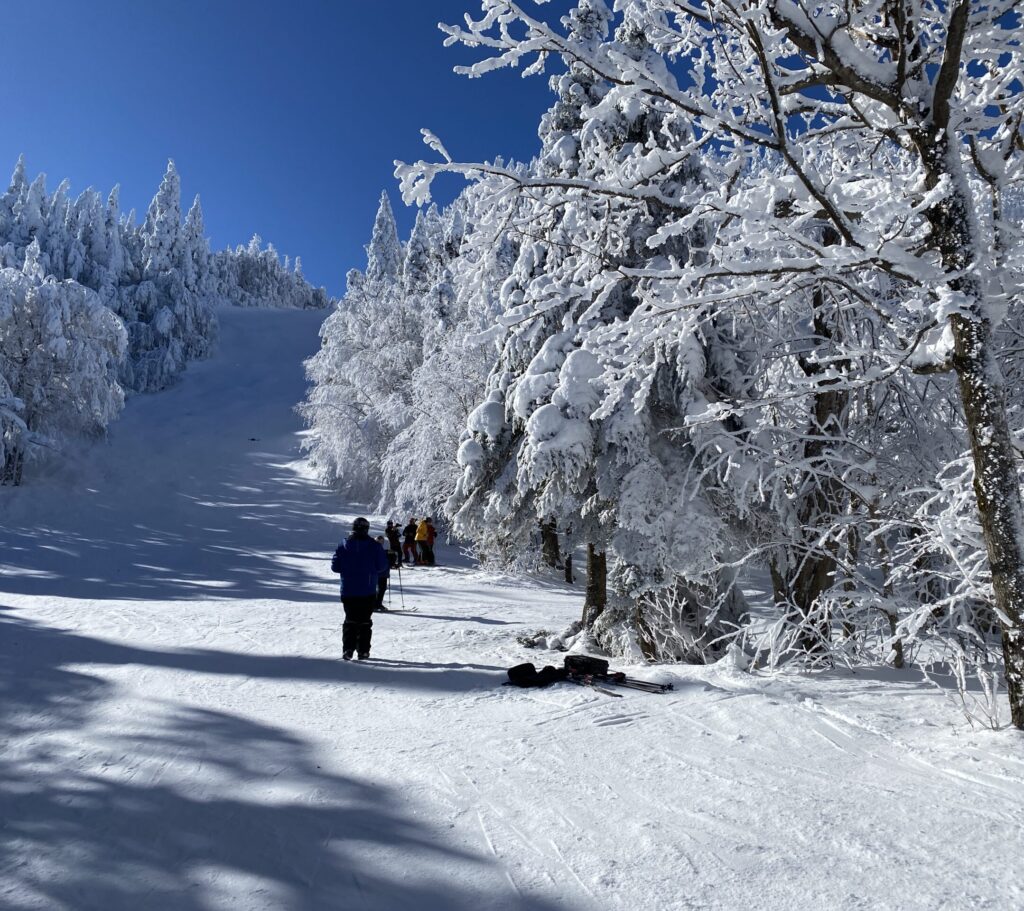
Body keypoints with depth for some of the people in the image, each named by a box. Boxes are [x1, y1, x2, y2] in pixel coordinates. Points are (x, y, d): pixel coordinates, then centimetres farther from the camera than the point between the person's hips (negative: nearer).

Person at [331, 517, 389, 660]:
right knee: (365, 621, 9)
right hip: (368, 591, -1)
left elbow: (335, 566, -1)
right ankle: (363, 650, 9)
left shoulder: (343, 546, -2)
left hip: (348, 591, 1)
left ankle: (348, 649, 0)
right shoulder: (374, 546, -6)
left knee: (350, 620, 10)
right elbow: (383, 567, -6)